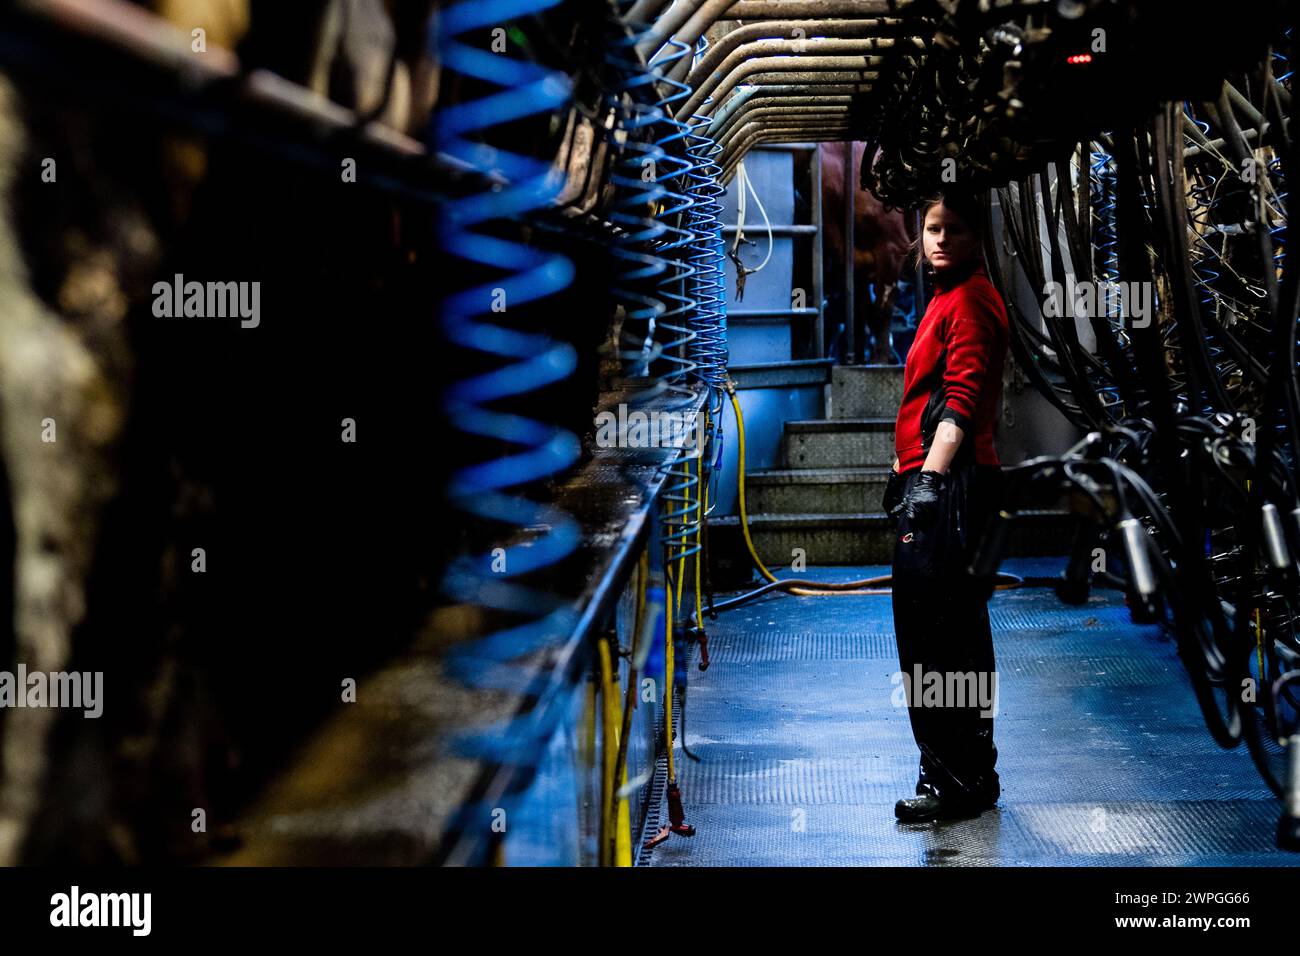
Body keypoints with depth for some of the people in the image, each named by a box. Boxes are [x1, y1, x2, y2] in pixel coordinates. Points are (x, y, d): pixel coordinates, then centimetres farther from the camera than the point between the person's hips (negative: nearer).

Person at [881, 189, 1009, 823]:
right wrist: (909, 469, 27)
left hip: (948, 479, -11)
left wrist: (931, 476, -29)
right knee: (957, 632, 15)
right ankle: (972, 774, 23)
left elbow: (960, 399, -20)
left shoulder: (969, 300, -8)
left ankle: (953, 779, -9)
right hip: (935, 479, 11)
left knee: (930, 631, -12)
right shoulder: (950, 297, 23)